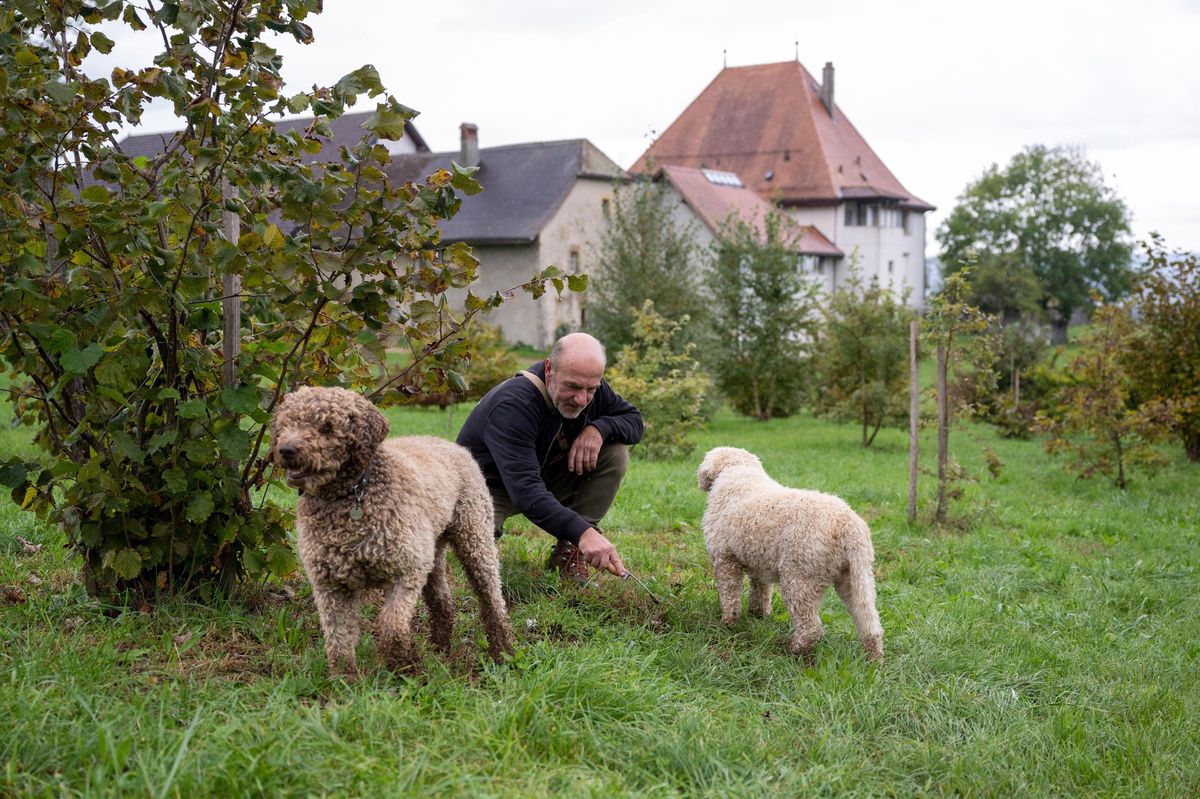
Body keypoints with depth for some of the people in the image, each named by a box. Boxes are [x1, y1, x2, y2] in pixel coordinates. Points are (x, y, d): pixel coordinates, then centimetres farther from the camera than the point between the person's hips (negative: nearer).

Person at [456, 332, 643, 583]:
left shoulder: (590, 387, -13)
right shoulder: (512, 406, -35)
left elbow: (635, 421, -1)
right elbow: (524, 490, -45)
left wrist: (599, 428, -25)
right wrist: (582, 531, -57)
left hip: (547, 477, 7)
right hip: (493, 485, -6)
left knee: (615, 452, -15)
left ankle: (568, 552, -9)